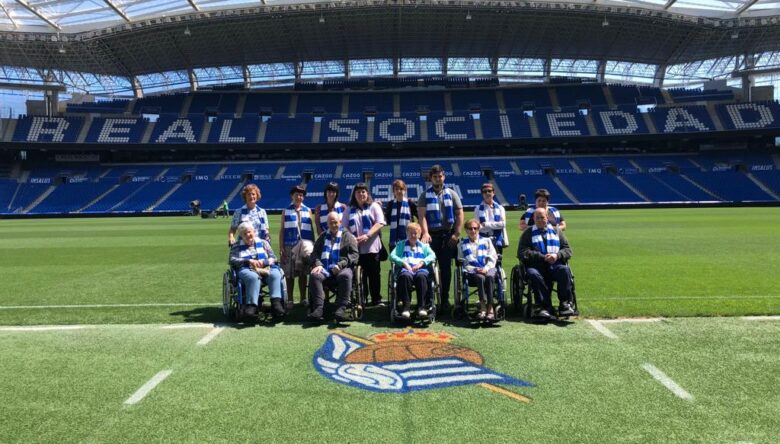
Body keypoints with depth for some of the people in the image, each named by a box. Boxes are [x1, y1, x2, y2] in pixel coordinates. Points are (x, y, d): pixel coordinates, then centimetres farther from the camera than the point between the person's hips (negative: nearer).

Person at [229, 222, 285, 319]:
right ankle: (251, 306, -47)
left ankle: (276, 302, -47)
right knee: (253, 277, -39)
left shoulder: (263, 242, 24)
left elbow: (273, 258, 15)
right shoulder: (236, 246, 21)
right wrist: (248, 261, -11)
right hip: (247, 270, -2)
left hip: (266, 269, 2)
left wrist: (263, 262, -7)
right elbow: (232, 260, 4)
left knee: (275, 274, -34)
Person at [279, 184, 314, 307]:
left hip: (305, 245, 1)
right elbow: (282, 230, 6)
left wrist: (313, 245, 6)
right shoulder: (286, 211, 9)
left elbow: (311, 229, 13)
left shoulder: (308, 211, 13)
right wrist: (281, 248, -2)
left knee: (303, 273, 5)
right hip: (289, 246, -1)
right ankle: (289, 300, 9)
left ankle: (303, 299, 13)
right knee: (289, 274, 1)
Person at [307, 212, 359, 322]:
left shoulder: (347, 236, 15)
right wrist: (317, 264, -2)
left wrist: (340, 265, -11)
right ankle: (318, 308, -34)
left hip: (342, 268, -2)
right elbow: (315, 253, 21)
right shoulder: (323, 237, 26)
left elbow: (355, 255, 4)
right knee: (314, 275, -30)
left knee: (345, 276, -37)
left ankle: (341, 308, -36)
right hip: (324, 269, 3)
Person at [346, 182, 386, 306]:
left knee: (374, 274, 1)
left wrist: (367, 235, -14)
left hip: (372, 247, -1)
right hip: (355, 248, 2)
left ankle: (376, 300, 10)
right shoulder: (350, 210, 15)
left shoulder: (374, 206, 9)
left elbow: (380, 223, -2)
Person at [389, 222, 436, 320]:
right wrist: (403, 262, -6)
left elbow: (432, 255, 12)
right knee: (405, 276, -39)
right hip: (406, 269, 0)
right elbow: (392, 256, 11)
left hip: (421, 269, 1)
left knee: (421, 276, -38)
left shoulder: (424, 245, 31)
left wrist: (422, 262, -5)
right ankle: (406, 306, -37)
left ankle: (422, 307, -38)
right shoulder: (401, 244, 28)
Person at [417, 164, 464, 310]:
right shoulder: (425, 196, 4)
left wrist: (456, 234, -5)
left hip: (448, 235, 1)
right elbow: (421, 215, -7)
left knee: (446, 267, 5)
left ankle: (445, 298, 13)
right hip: (432, 235, -1)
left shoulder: (451, 194, 8)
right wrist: (425, 232, -22)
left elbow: (460, 214, 4)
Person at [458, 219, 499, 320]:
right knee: (480, 278, -37)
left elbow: (492, 258, 13)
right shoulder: (463, 243, 19)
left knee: (489, 277, -35)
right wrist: (475, 270, -6)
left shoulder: (486, 241, 21)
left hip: (488, 268, 1)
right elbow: (461, 261, 10)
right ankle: (483, 307, -39)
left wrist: (486, 268, -7)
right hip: (472, 271, -1)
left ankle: (490, 308, -40)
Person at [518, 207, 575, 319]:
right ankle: (543, 306, -30)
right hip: (536, 266, -2)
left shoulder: (556, 231, 23)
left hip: (555, 265, 2)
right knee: (534, 274, -35)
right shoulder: (528, 233, 15)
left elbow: (568, 250, 16)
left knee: (565, 270, -31)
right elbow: (522, 253, 0)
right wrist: (542, 257, -11)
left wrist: (557, 255, -7)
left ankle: (565, 304, -27)